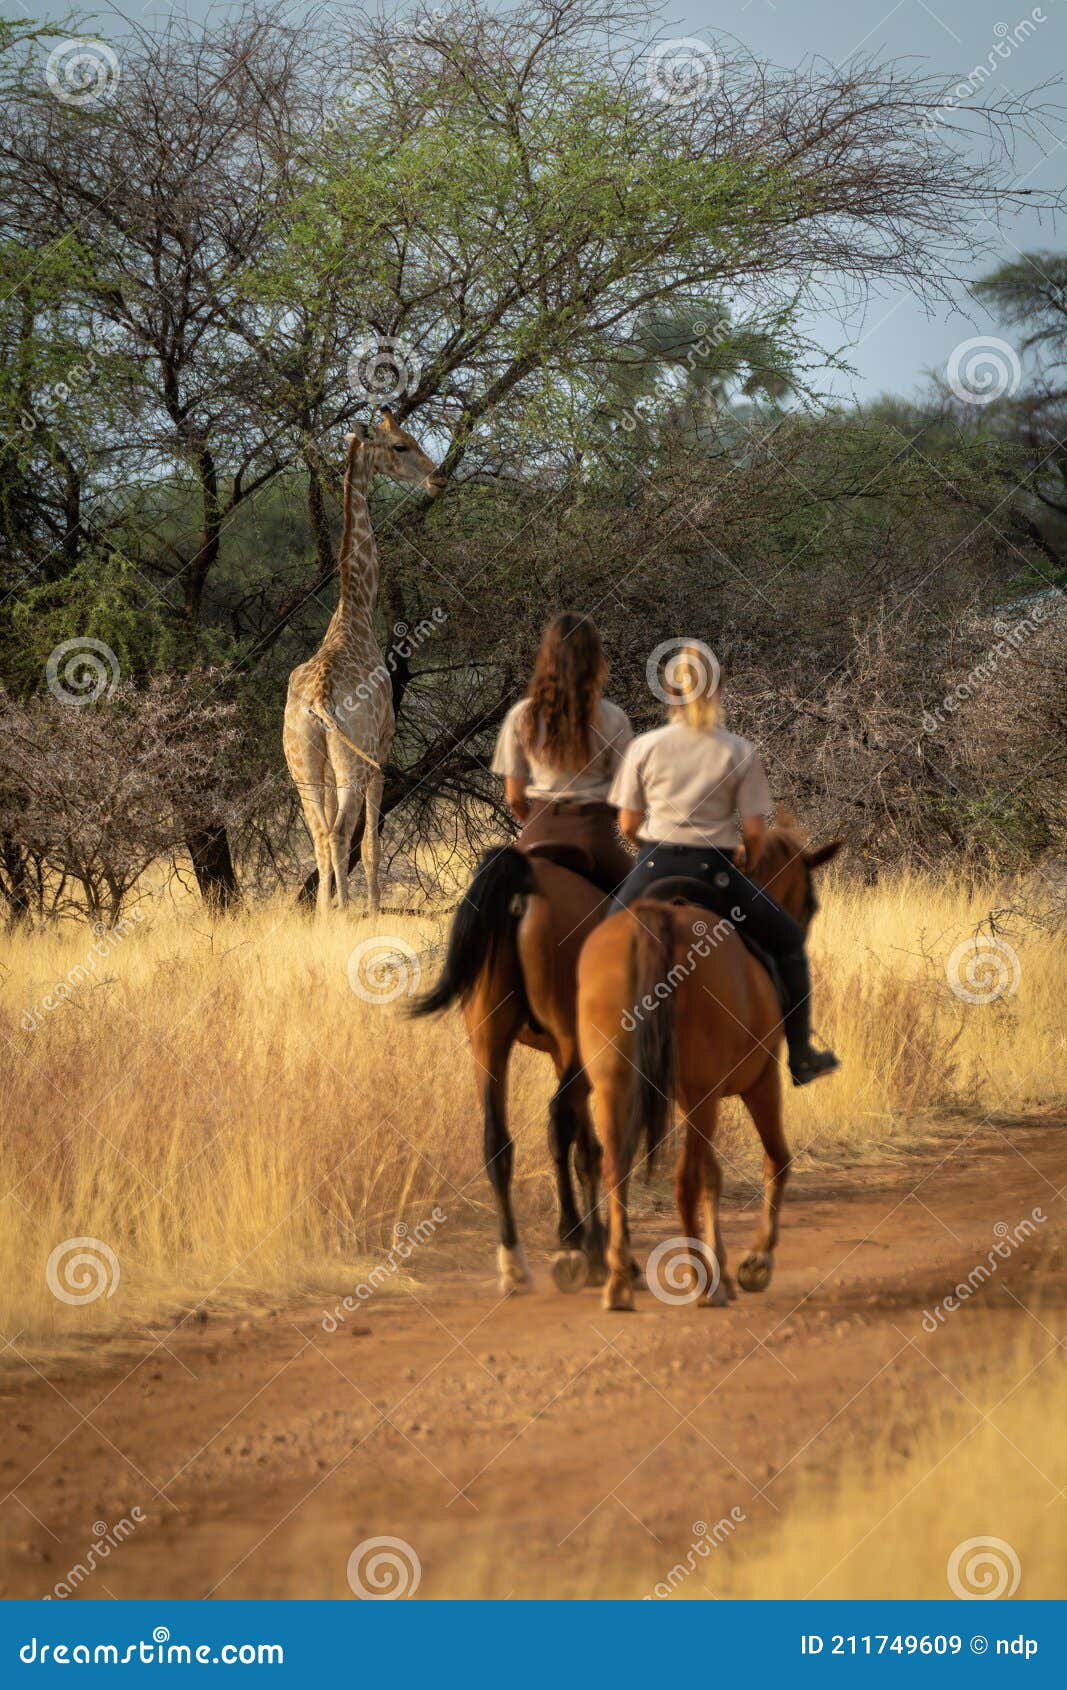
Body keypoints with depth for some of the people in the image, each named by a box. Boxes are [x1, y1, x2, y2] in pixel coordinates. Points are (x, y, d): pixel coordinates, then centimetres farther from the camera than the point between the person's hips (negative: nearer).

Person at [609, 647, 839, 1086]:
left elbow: (628, 824, 2)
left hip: (655, 869, 1)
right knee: (787, 941, 18)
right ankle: (800, 1055, 19)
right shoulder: (739, 752, -3)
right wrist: (745, 868, 16)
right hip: (713, 871, -1)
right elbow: (754, 830, -4)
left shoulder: (643, 747, 0)